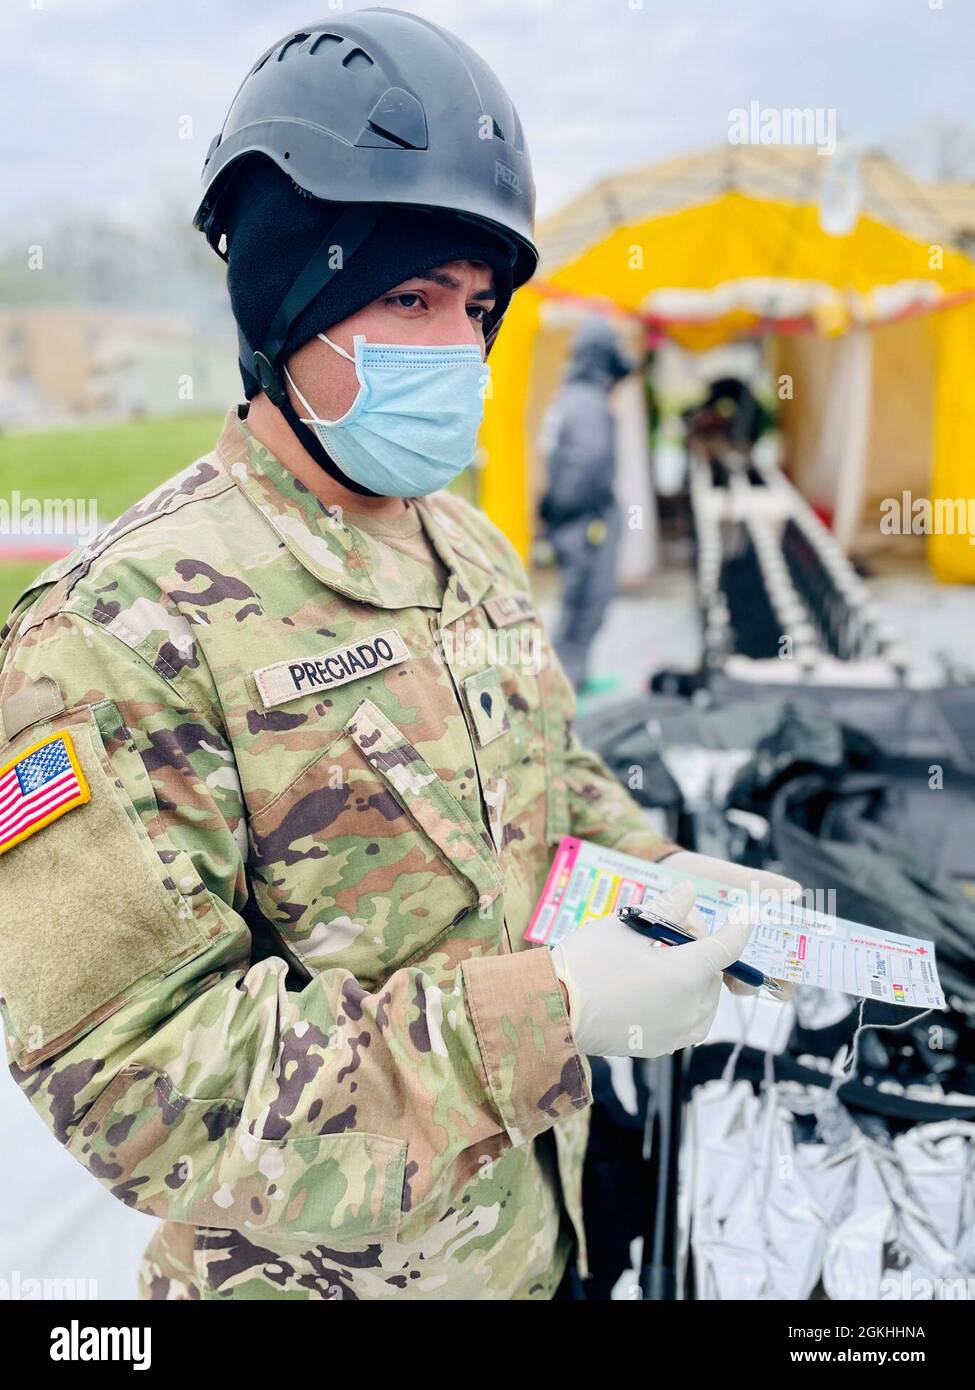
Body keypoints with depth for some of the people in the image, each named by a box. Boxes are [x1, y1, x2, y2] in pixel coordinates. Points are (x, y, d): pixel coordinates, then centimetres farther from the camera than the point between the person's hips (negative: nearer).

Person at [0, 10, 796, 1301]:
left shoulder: (475, 550, 1)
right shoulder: (126, 626, -25)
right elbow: (127, 1076, -27)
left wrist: (673, 886, -5)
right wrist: (547, 1010, -31)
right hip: (306, 1264, -6)